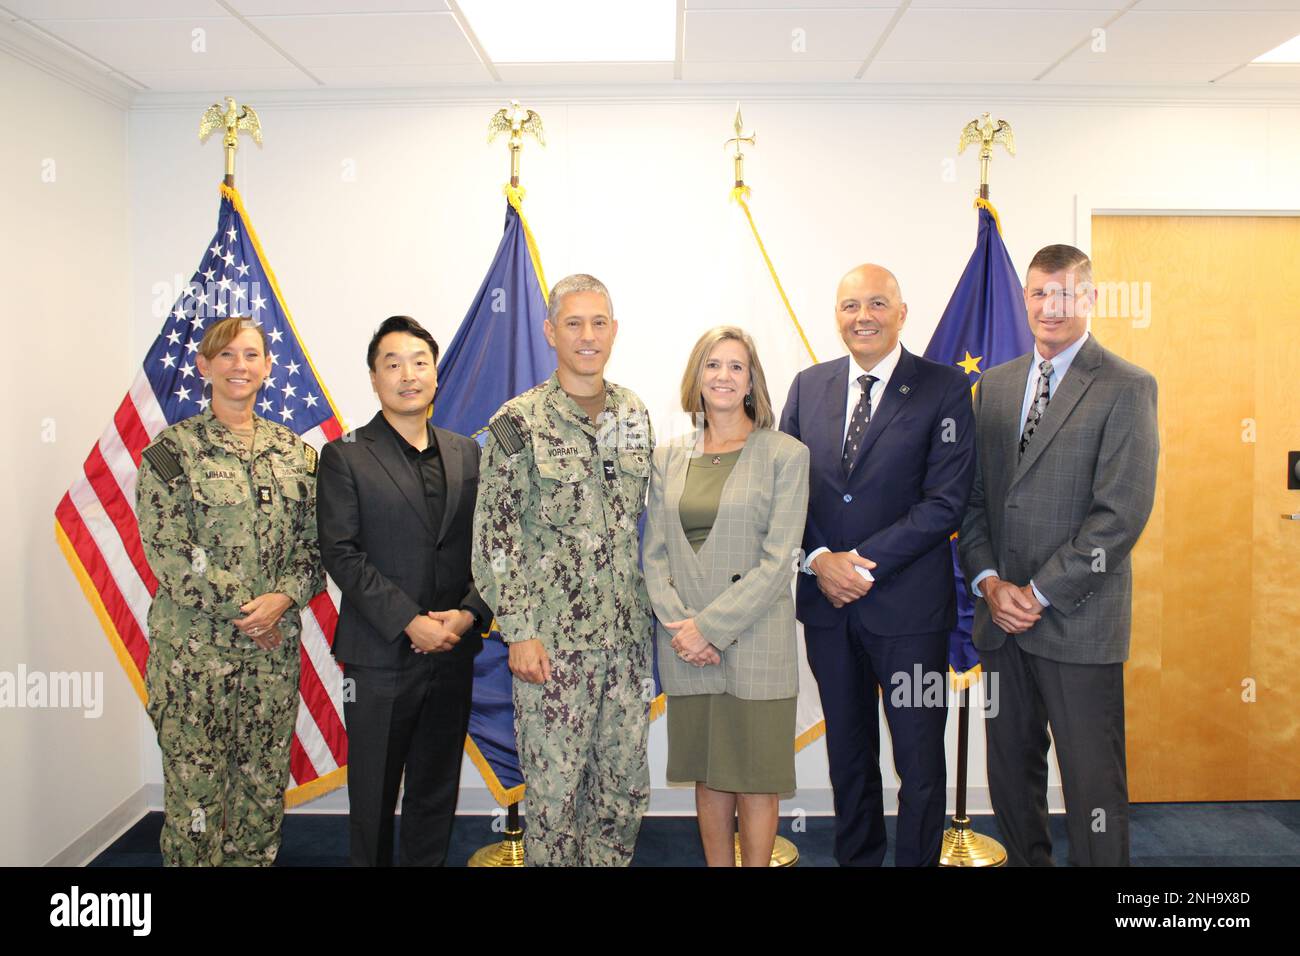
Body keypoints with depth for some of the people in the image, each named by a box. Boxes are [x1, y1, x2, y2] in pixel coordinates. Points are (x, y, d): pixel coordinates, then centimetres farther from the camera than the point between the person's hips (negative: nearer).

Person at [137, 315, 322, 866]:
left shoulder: (294, 451, 8)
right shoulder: (173, 449, -3)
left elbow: (313, 543, 7)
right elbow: (166, 552, -9)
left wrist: (282, 599, -11)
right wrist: (243, 610, -12)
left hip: (275, 642, 4)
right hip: (195, 644, -3)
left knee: (265, 783, 10)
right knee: (196, 785, 4)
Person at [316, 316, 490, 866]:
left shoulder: (467, 453, 9)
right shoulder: (344, 457, -2)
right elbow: (340, 553, -9)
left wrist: (468, 613, -9)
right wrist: (410, 622, -16)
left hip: (453, 655, 3)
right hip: (379, 656, -3)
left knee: (436, 797, 14)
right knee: (373, 800, 10)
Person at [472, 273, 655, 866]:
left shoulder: (635, 415, 8)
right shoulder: (519, 421, -7)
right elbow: (493, 535, -7)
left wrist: (648, 618, 12)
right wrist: (519, 631, -12)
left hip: (627, 634, 5)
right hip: (554, 636, -4)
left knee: (626, 786, 13)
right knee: (555, 789, 6)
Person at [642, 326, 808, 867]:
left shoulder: (785, 454, -3)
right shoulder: (667, 459, 9)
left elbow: (778, 560, -10)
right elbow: (654, 554, 6)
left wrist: (711, 626, -14)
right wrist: (679, 625, -9)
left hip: (755, 643, -3)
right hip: (685, 647, 4)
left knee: (755, 777, 7)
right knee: (708, 775, 14)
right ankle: (717, 862, 29)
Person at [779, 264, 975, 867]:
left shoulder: (944, 388, -5)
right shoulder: (808, 386, 7)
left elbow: (946, 501, -11)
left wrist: (864, 563, -16)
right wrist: (818, 561, -9)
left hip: (908, 604, -3)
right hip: (825, 599, 4)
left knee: (920, 759, 8)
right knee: (847, 752, 17)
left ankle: (917, 859, 27)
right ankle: (854, 857, 34)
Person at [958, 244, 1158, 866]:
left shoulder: (1126, 388, -6)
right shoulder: (995, 385, 11)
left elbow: (1122, 513, -13)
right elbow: (972, 496, 10)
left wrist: (1039, 594, -13)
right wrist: (989, 583, -3)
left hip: (1079, 622, -5)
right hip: (1002, 615, 5)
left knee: (1093, 785, 4)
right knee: (1011, 771, 15)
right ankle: (1025, 861, 33)